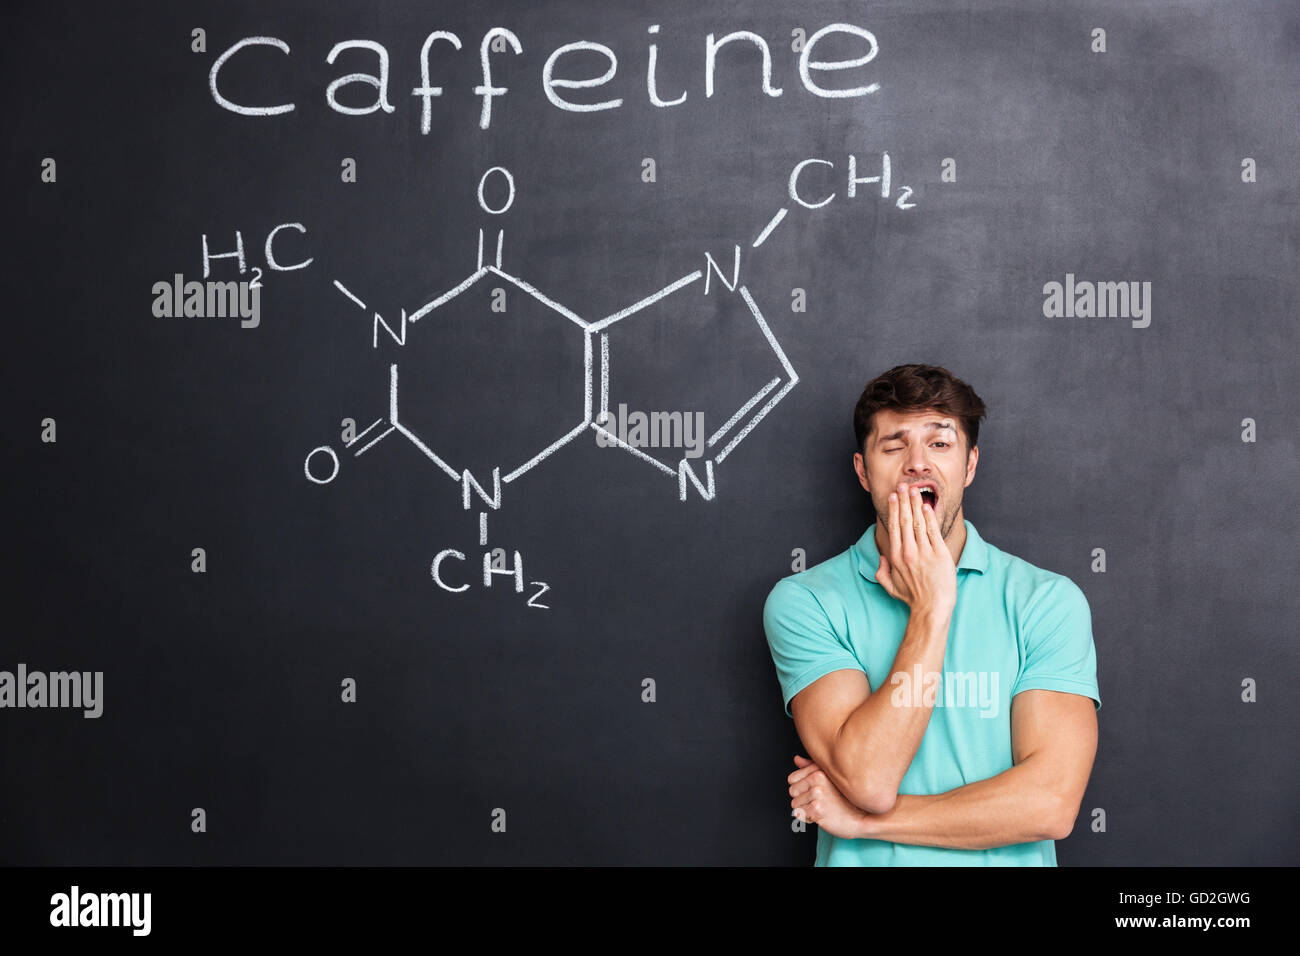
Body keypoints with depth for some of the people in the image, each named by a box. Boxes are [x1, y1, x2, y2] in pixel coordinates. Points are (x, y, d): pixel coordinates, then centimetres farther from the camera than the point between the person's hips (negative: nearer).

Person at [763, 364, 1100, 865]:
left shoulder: (1048, 601, 0)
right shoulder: (803, 601, -2)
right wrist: (929, 608, -12)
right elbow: (868, 782, -13)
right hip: (859, 863, 0)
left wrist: (858, 819, -9)